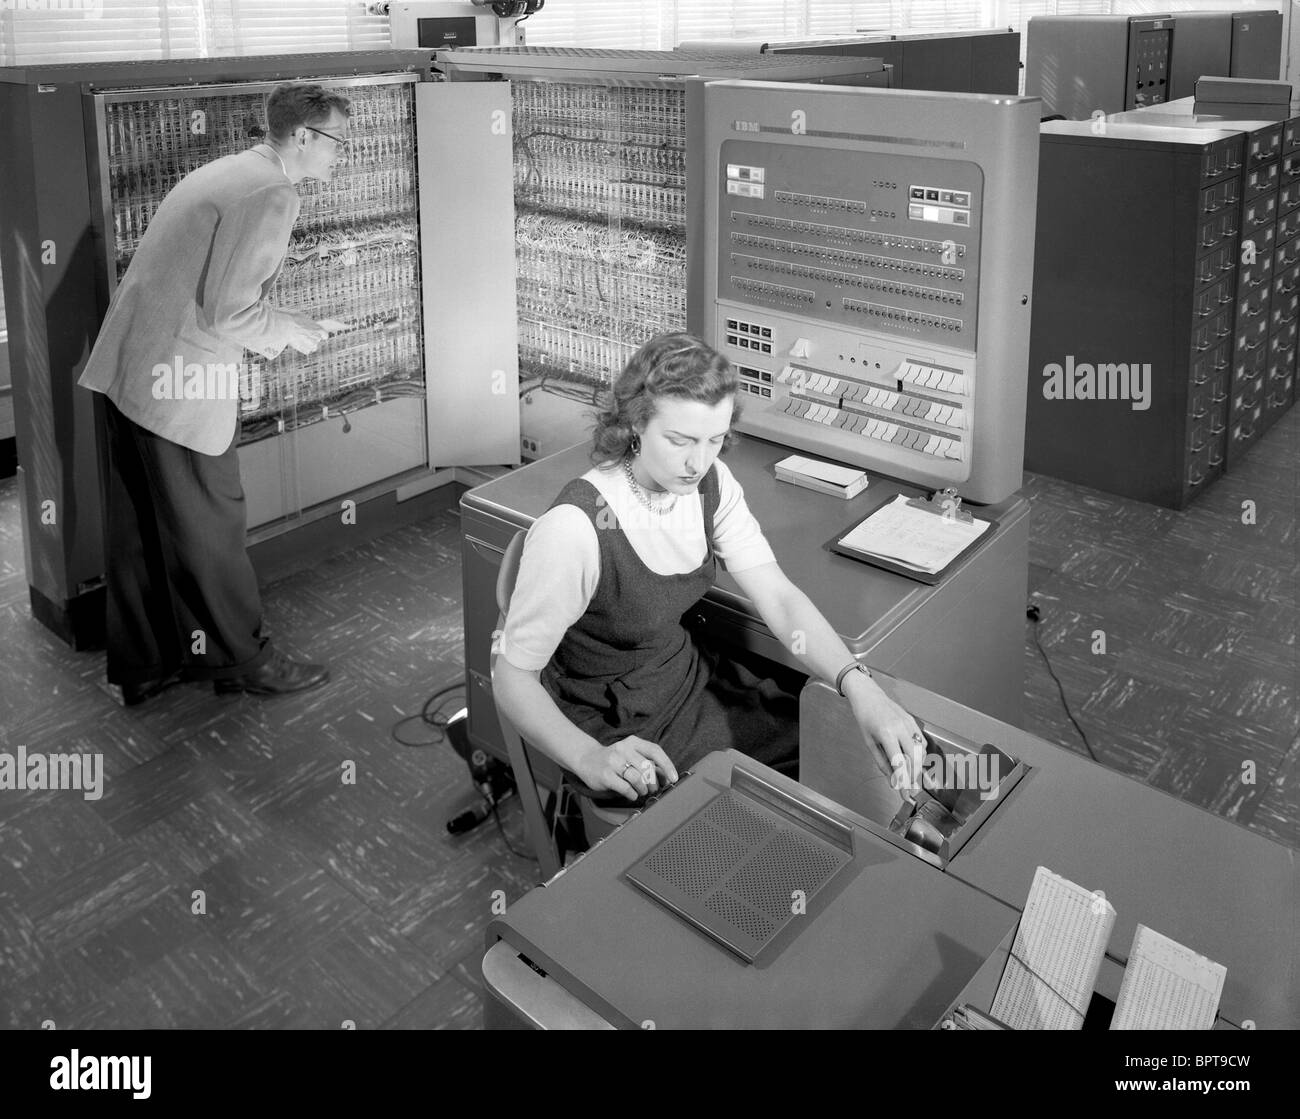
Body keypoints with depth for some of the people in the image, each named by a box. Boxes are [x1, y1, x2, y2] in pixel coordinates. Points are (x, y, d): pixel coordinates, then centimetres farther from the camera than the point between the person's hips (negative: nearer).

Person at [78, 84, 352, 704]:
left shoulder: (226, 170, 16)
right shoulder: (270, 193, -15)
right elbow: (228, 310, -21)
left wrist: (262, 329, 17)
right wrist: (286, 329, -3)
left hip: (128, 367, 10)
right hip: (179, 380, -10)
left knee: (139, 529, 16)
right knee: (210, 526, 5)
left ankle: (143, 664, 29)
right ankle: (241, 657, 21)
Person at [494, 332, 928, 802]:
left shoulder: (709, 483, -10)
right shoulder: (573, 529, -31)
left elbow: (779, 597, -16)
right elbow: (513, 678, -25)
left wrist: (860, 687, -31)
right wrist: (590, 758, -42)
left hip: (692, 673, 7)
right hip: (619, 731, -6)